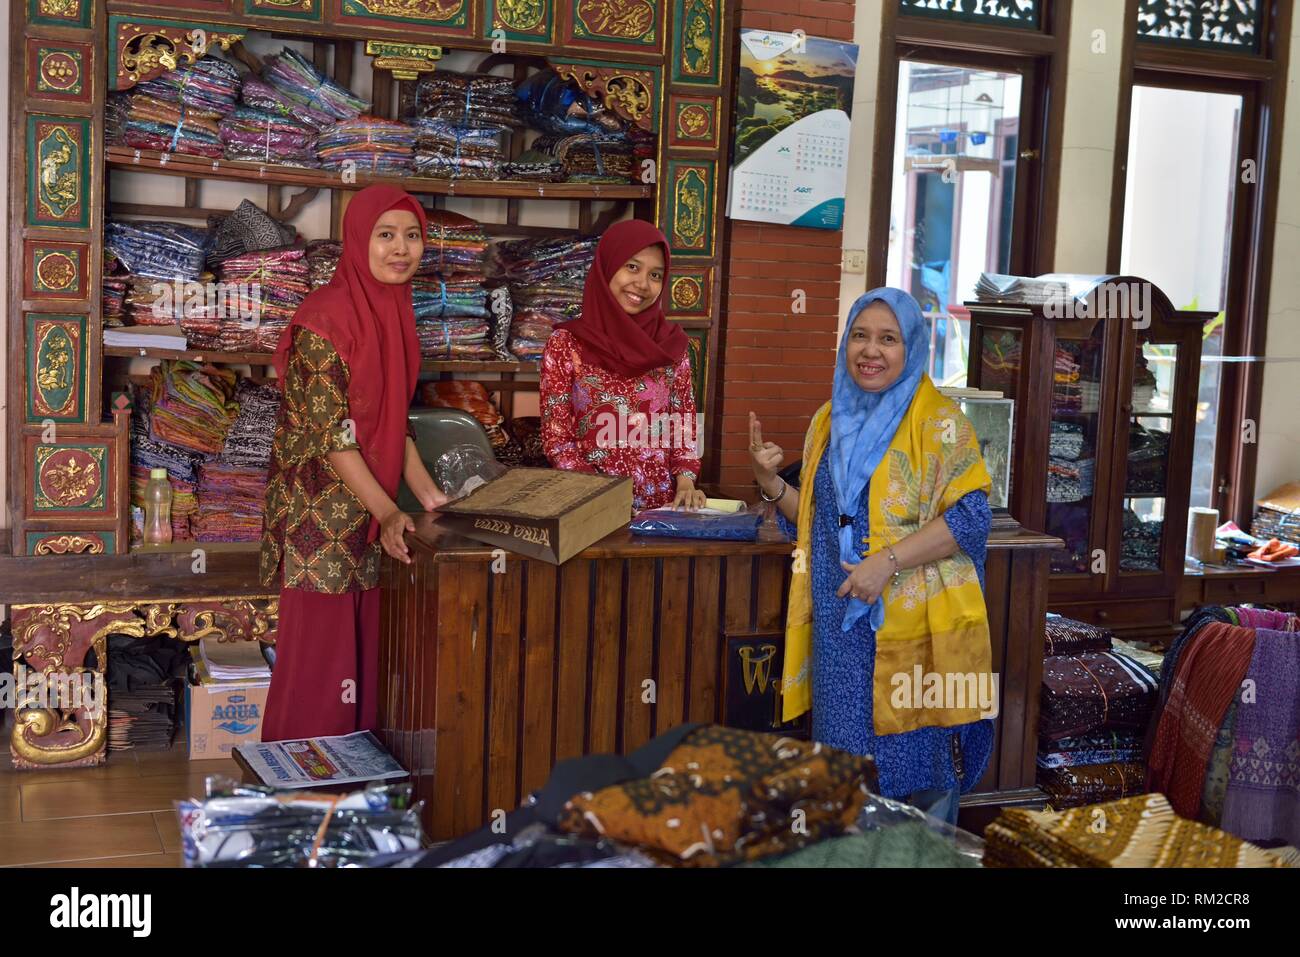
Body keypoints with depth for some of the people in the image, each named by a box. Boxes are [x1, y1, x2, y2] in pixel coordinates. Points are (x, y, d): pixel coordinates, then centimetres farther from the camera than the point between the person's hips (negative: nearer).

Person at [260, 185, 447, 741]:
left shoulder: (394, 311, 7)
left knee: (366, 638, 13)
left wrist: (428, 495, 5)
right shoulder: (324, 319, -17)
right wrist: (386, 512, -19)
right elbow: (330, 433, -19)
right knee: (320, 641, 0)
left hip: (371, 507, 8)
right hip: (320, 504, -7)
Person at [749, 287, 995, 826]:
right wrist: (770, 482, -1)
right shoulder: (829, 420, 11)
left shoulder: (936, 419, -7)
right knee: (847, 760, 11)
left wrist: (888, 562, -22)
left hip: (913, 625, -5)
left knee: (919, 756, 4)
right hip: (842, 624, 5)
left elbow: (971, 515, -14)